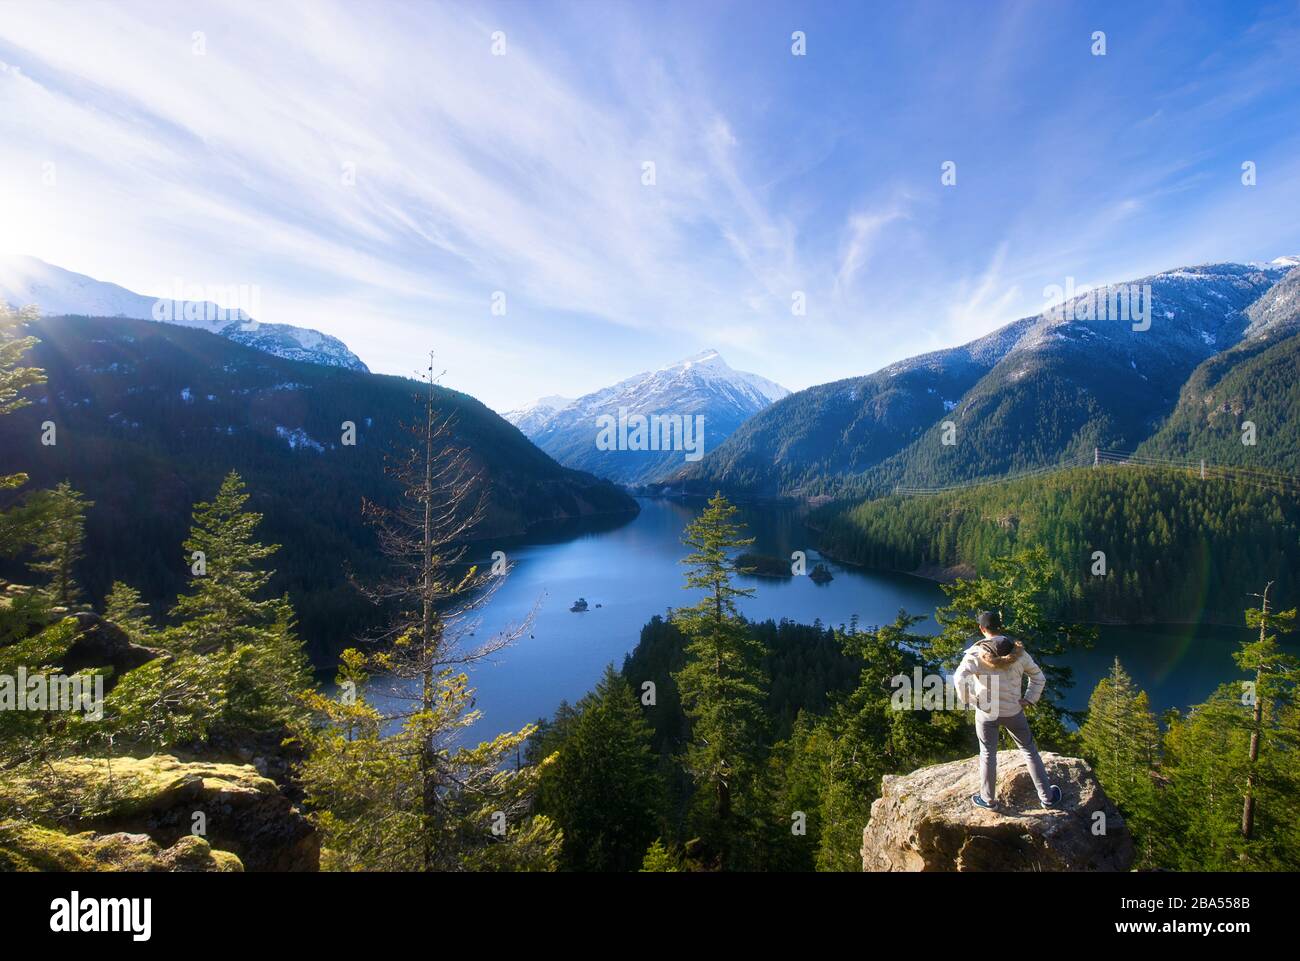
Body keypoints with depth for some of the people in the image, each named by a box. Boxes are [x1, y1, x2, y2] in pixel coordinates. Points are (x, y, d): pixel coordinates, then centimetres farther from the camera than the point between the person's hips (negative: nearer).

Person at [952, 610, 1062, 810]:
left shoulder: (976, 653, -17)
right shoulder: (1017, 651, -7)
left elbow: (960, 678, -28)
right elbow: (1039, 677, 3)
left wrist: (969, 700, -14)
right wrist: (1028, 699, 7)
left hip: (986, 713, -2)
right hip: (1013, 711, 2)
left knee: (988, 754, 15)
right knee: (1029, 751, 22)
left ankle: (988, 799, 29)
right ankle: (1047, 796, 33)